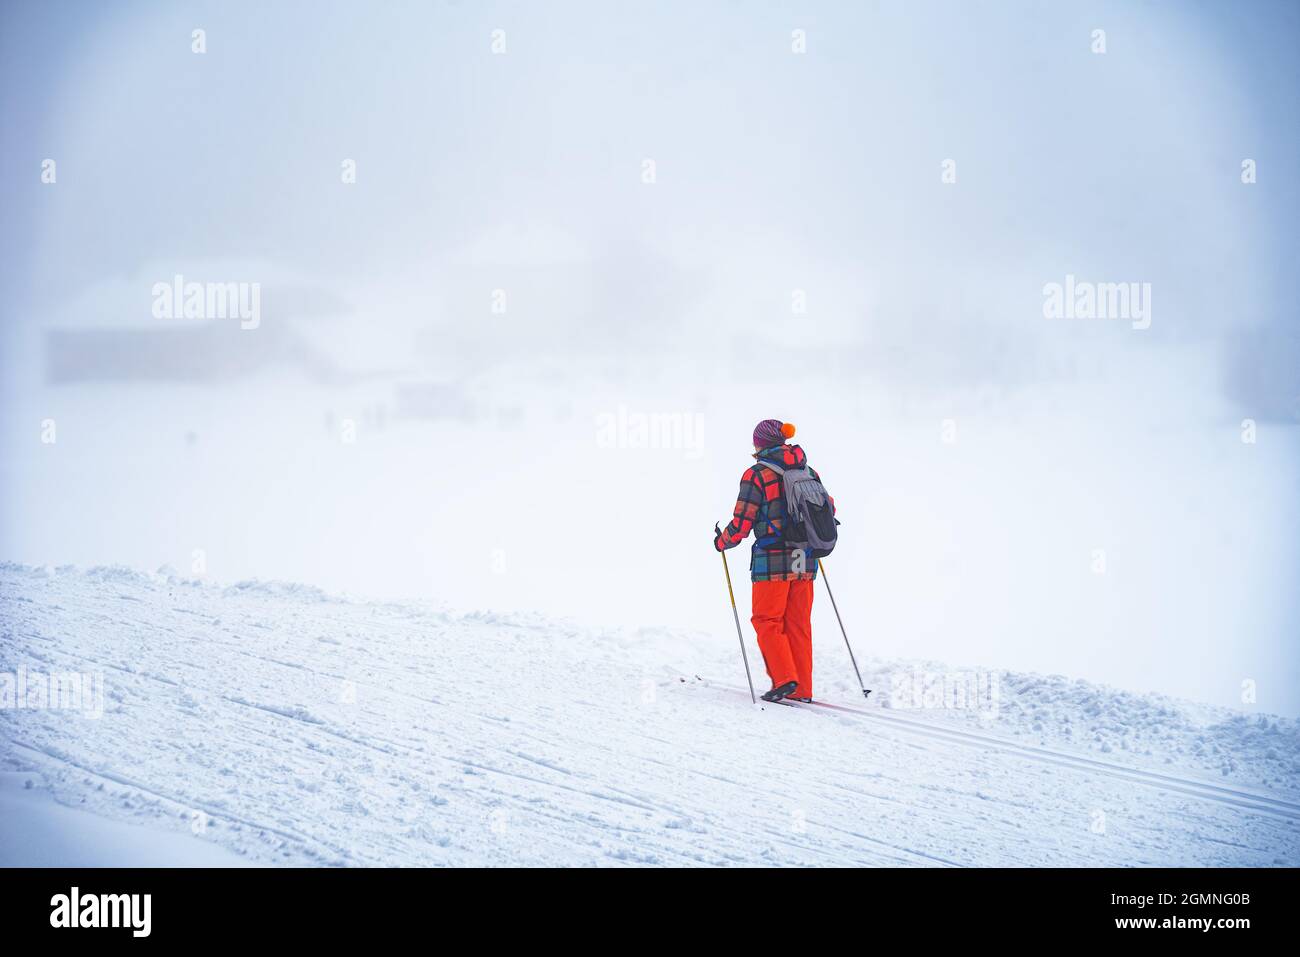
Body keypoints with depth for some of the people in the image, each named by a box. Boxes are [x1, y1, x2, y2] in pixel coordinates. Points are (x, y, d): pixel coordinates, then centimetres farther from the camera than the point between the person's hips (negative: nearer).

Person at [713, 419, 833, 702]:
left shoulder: (757, 474, -7)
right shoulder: (808, 472, 9)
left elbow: (741, 524, -9)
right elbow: (828, 508, 18)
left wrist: (721, 541, 10)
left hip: (772, 560, -5)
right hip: (805, 561, 5)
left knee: (767, 621, 4)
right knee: (798, 624, 11)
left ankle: (784, 678, -11)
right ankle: (802, 689, 11)